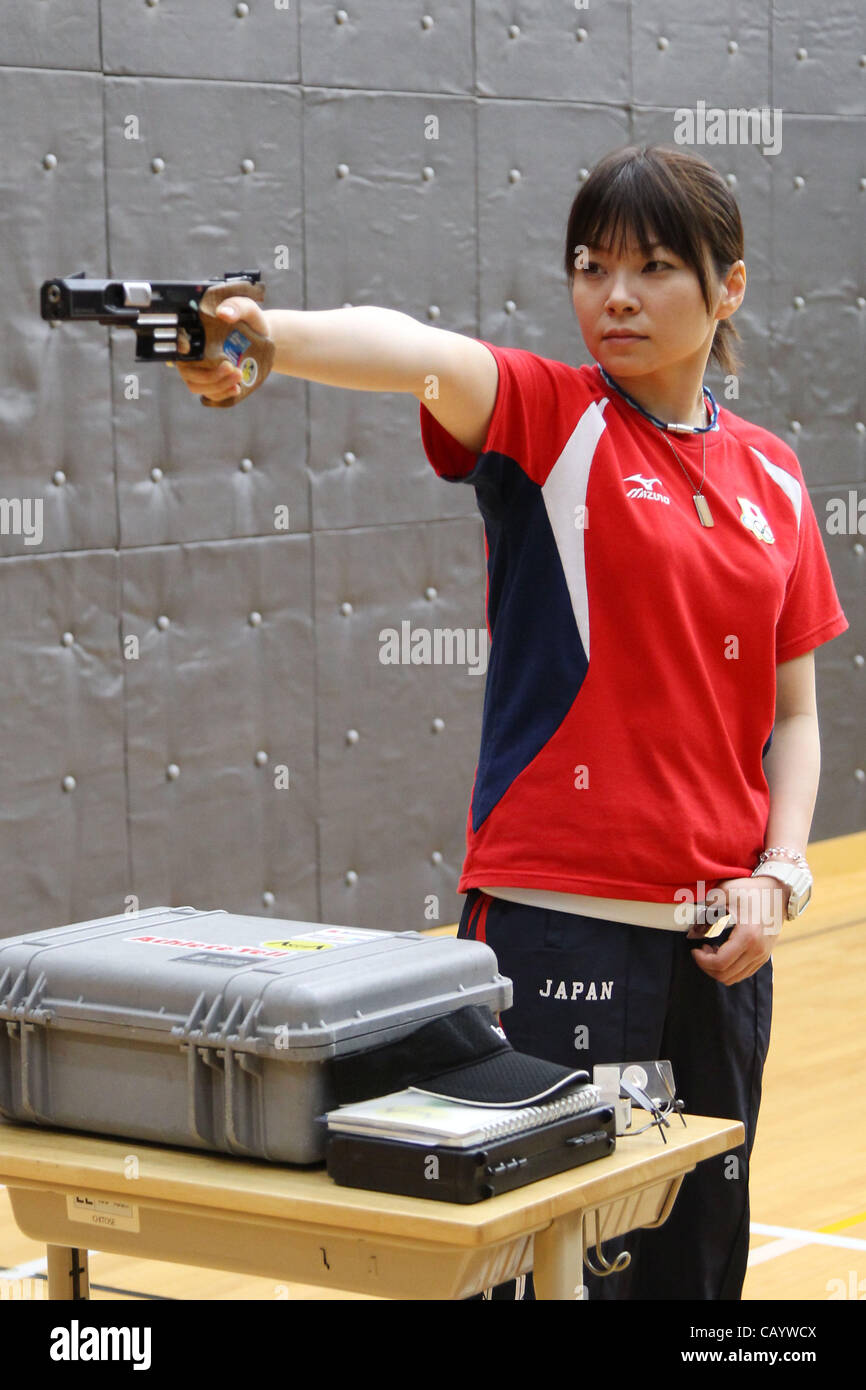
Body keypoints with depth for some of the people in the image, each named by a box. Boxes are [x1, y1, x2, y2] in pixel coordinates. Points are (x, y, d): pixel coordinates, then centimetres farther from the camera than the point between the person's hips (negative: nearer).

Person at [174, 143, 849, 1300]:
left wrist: (781, 872, -1)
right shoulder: (551, 420, -3)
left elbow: (791, 712, 15)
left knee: (699, 1247, 12)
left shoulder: (773, 476, 10)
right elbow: (424, 356, -27)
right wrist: (268, 336, -46)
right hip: (558, 926, -5)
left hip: (720, 940, 5)